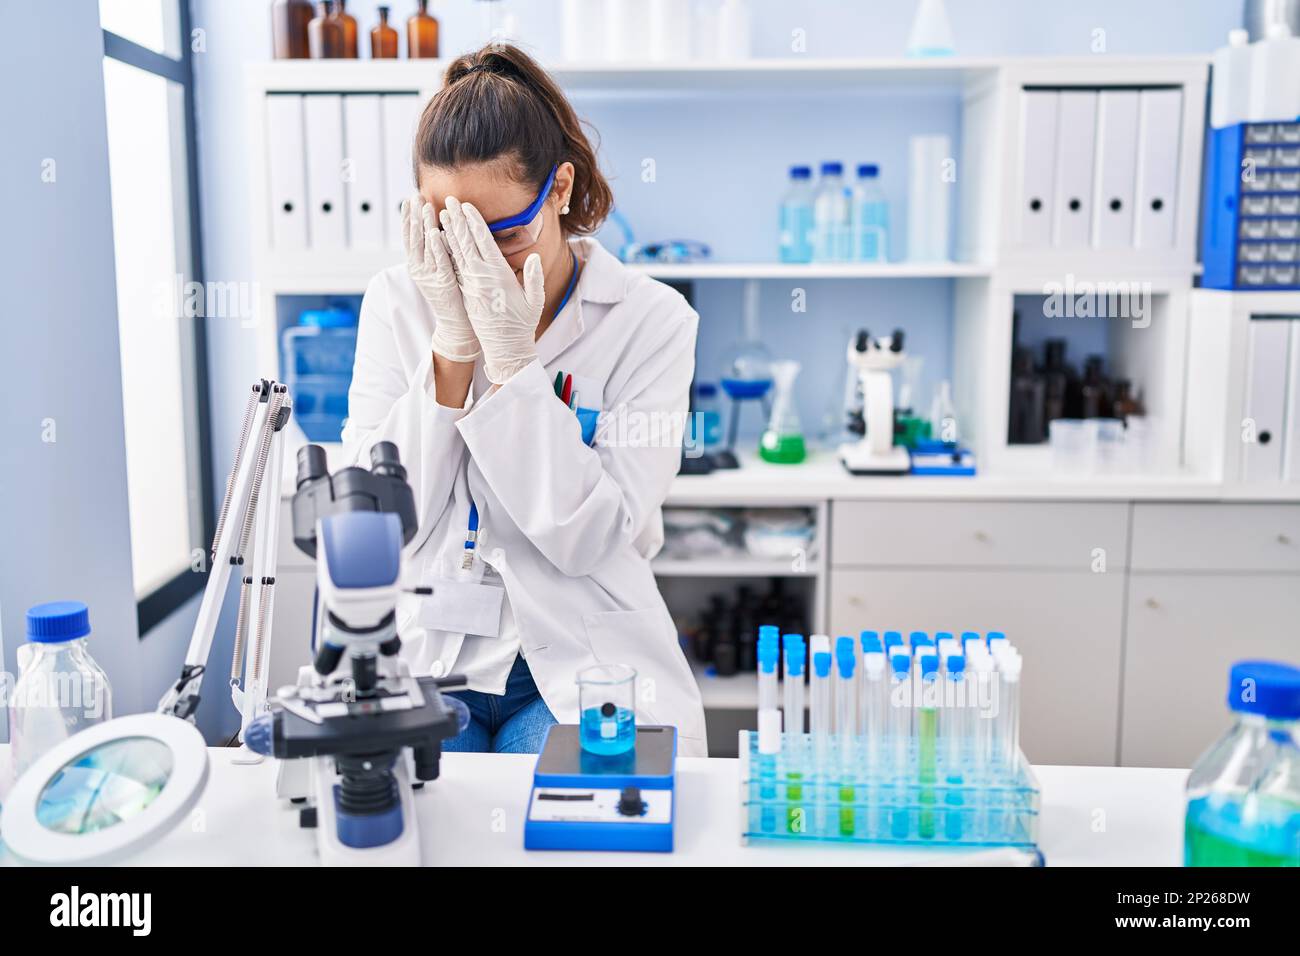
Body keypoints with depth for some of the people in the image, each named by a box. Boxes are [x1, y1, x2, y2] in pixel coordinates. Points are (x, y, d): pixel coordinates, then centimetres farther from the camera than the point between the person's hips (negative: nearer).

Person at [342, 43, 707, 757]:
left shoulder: (649, 319, -6)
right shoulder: (396, 302, 2)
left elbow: (590, 537, -14)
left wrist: (511, 358, -20)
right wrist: (452, 346, -15)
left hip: (582, 667, -1)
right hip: (424, 652, 2)